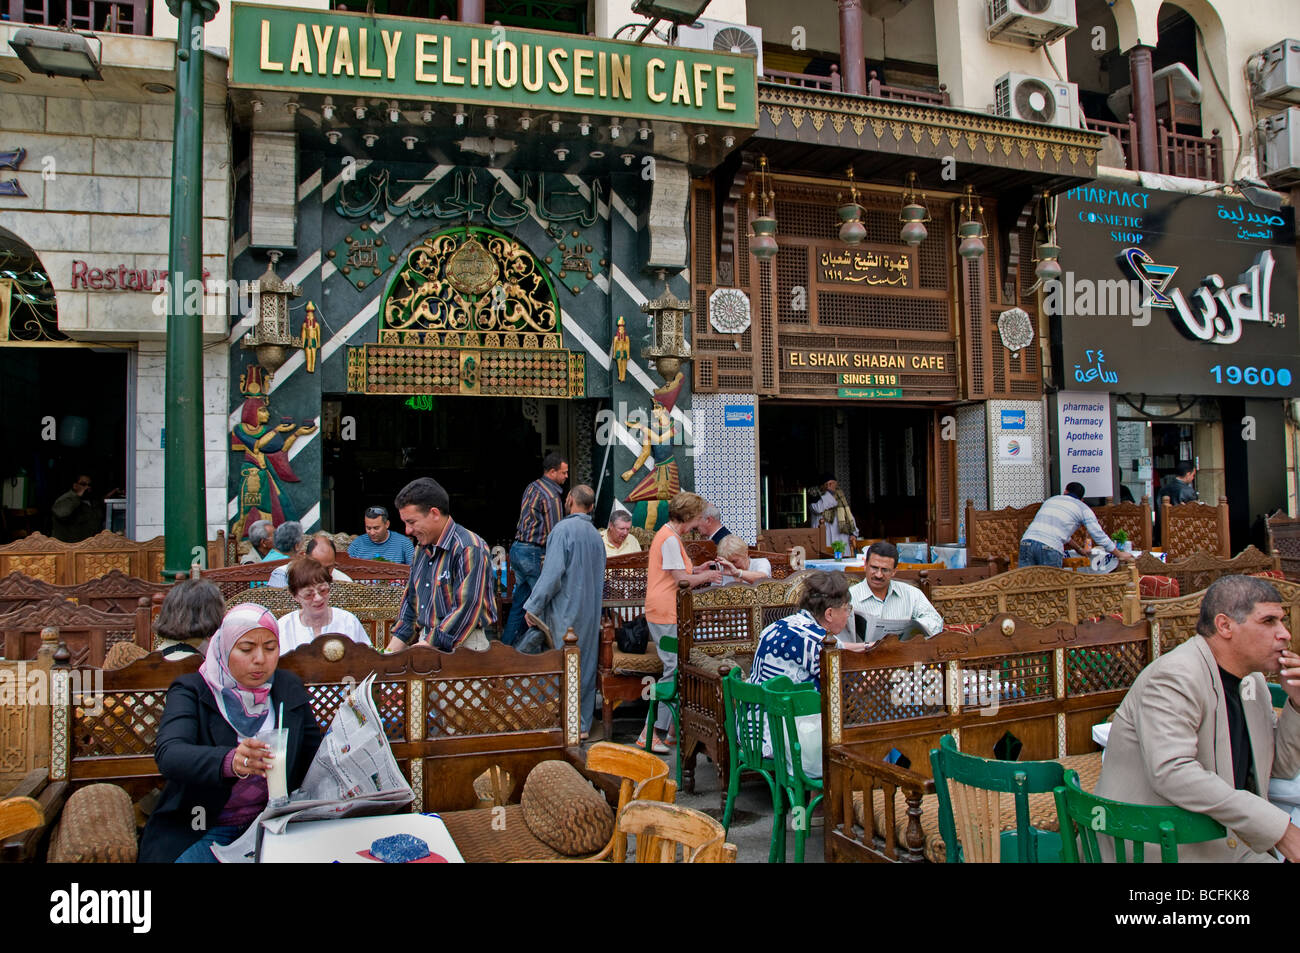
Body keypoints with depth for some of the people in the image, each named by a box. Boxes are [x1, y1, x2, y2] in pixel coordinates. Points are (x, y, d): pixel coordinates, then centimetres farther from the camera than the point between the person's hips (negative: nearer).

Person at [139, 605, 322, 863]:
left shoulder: (290, 689, 8)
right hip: (199, 832, -2)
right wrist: (229, 761, -40)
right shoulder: (191, 690, -2)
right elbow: (168, 754, -20)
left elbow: (315, 760, 11)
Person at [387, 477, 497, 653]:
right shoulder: (422, 549, 17)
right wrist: (391, 652, 13)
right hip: (427, 642, 7)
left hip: (462, 647, -7)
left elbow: (466, 609, -17)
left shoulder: (469, 549, -12)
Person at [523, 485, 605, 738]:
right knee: (586, 667, 11)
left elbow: (552, 573, -19)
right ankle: (584, 724, 18)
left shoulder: (564, 529, -13)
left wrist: (534, 606, -13)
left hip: (566, 612, -7)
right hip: (590, 613, 7)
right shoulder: (596, 534, 10)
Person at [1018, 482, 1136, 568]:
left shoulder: (1050, 500, 31)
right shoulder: (1082, 508, 16)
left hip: (1026, 541, 4)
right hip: (1049, 548, -4)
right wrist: (1119, 554, 28)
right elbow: (1098, 535, 15)